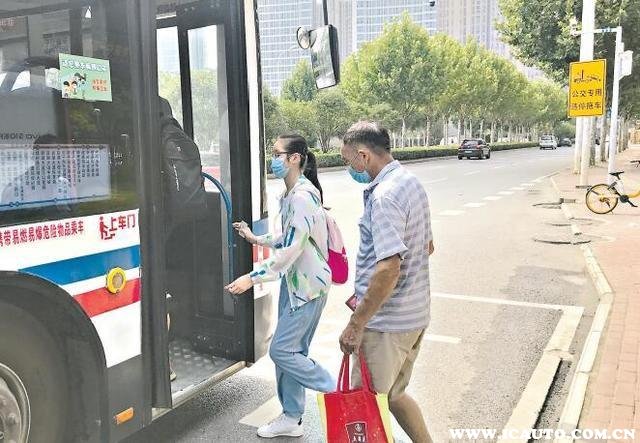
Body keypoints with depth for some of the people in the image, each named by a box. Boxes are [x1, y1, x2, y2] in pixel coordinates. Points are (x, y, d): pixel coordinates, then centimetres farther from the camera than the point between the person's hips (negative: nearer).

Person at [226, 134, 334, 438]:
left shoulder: (303, 197, -21)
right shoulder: (290, 195, 10)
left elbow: (291, 248, -25)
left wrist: (252, 278, -25)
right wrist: (255, 239, 16)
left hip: (309, 284, -9)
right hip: (293, 282, 9)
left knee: (281, 350, -4)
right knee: (291, 350, 14)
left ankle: (339, 392, 12)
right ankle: (291, 418, 27)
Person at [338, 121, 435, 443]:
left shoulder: (384, 195, -20)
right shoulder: (411, 183, 10)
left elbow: (388, 267, -28)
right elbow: (427, 246, 19)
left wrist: (356, 324, -22)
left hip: (387, 322, -10)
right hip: (415, 314, 10)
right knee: (393, 394, 23)